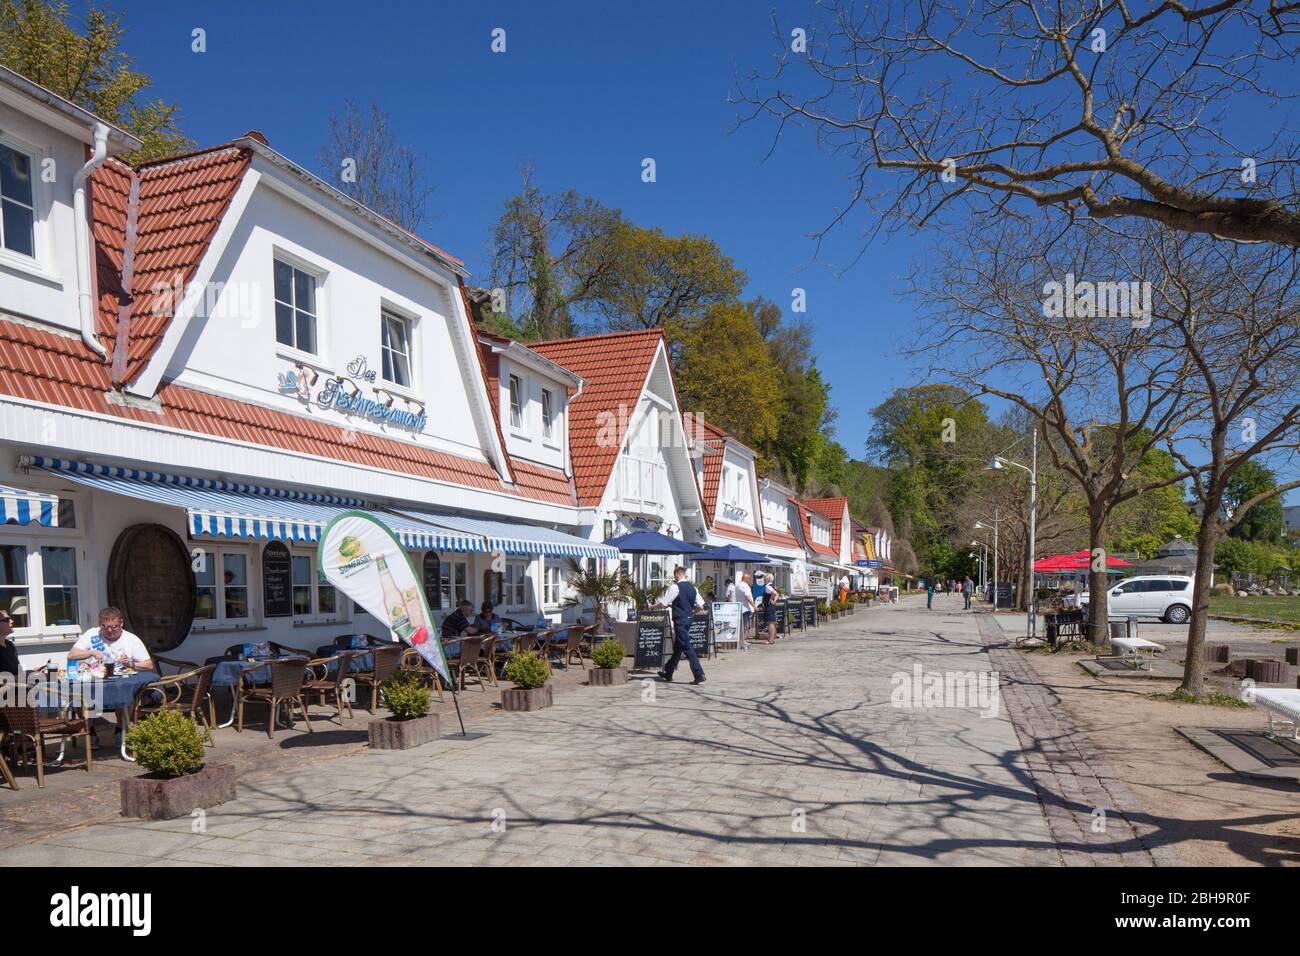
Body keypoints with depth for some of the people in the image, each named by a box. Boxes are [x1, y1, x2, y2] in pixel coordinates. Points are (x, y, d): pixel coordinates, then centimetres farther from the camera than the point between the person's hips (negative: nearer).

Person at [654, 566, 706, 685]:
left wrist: (652, 606, 5)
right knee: (677, 648, 17)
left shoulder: (675, 587, -12)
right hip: (688, 619, 8)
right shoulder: (692, 587, 9)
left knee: (687, 648, -7)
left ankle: (699, 674, -12)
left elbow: (663, 603, -12)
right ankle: (668, 673, 29)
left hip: (679, 620, -8)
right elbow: (701, 605, 9)